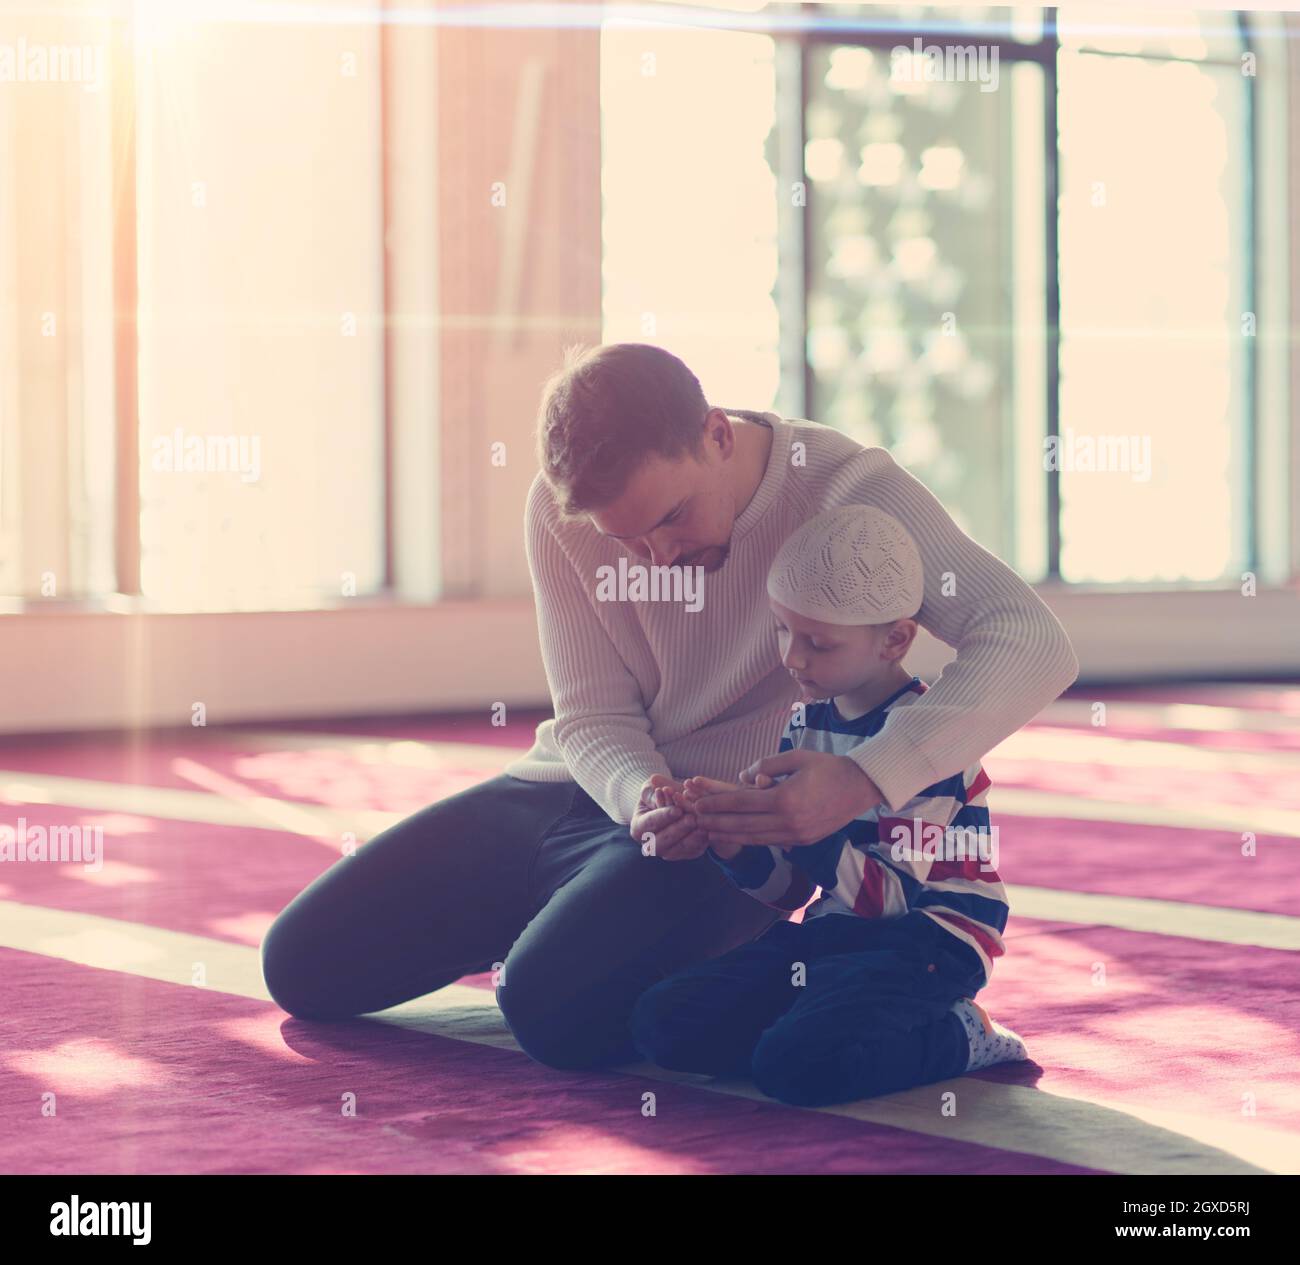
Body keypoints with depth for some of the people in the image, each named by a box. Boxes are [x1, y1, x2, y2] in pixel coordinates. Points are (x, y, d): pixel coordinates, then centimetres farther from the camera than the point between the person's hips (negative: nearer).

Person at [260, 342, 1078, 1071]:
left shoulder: (843, 489, -22)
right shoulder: (561, 510, -9)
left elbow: (1036, 646, -31)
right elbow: (593, 718, -5)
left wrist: (865, 779, -44)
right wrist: (643, 799, -30)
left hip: (736, 834, -5)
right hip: (592, 792, 5)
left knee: (557, 1002, -32)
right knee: (303, 964, 2)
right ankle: (553, 918, 23)